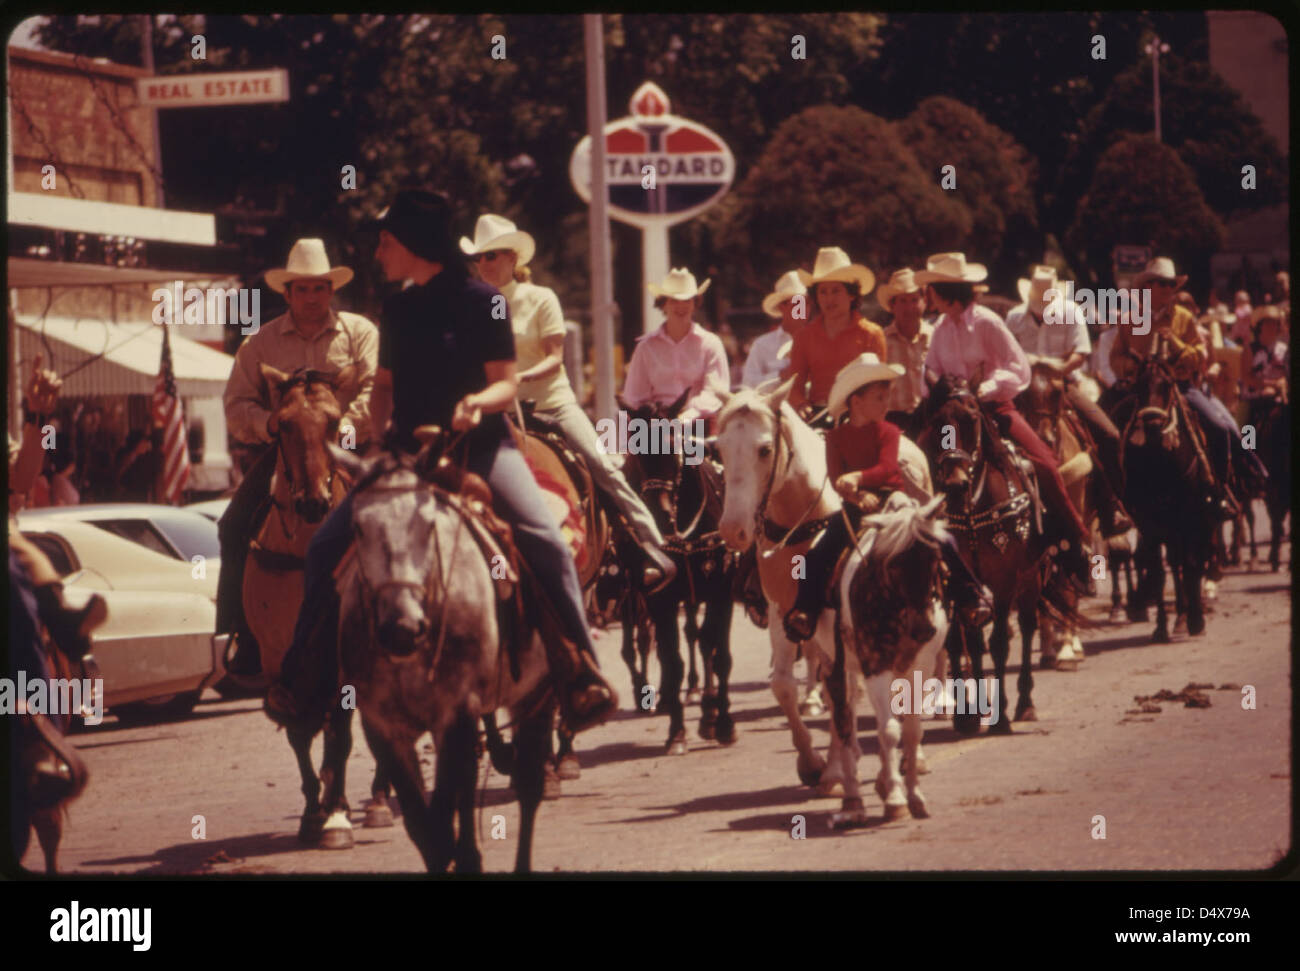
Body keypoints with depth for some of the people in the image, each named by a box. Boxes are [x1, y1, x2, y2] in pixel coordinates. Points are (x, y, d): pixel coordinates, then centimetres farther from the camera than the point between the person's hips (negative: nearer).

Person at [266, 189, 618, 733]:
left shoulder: (480, 301, -4)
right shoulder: (398, 308, 12)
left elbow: (507, 383, -5)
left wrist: (479, 401, -26)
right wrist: (380, 435, 1)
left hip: (479, 447, -5)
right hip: (408, 449, 5)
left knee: (547, 542, -25)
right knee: (326, 544, -7)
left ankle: (580, 673, -18)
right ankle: (307, 675, 5)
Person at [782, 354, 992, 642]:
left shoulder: (887, 431, 0)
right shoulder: (836, 436, 3)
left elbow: (888, 468, -17)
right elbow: (836, 477, -7)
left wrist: (858, 478, -36)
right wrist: (858, 496, -26)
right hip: (855, 509, 1)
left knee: (943, 541, -14)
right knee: (817, 555, -16)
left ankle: (970, 597, 0)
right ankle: (805, 612, -8)